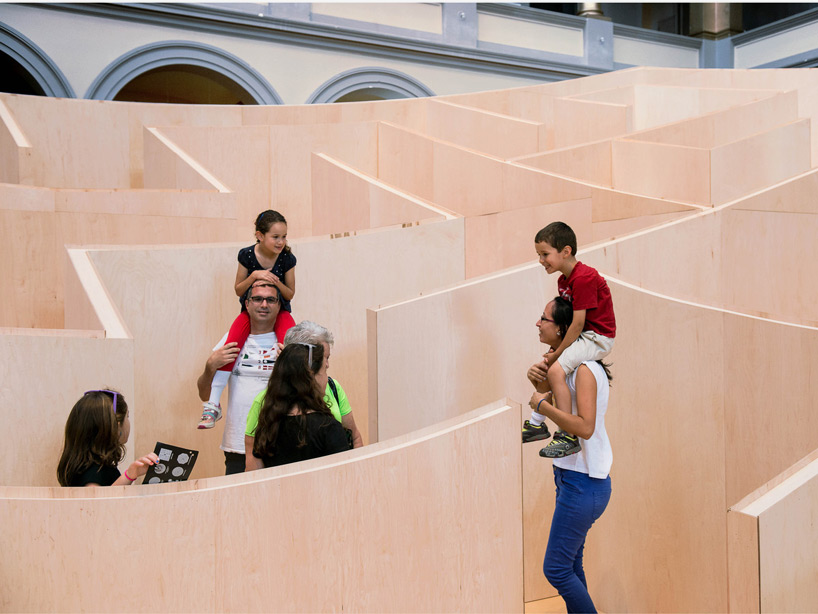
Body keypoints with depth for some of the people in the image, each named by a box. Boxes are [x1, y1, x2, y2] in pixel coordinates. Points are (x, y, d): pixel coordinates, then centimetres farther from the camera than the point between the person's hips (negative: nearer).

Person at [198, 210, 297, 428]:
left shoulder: (287, 258, -9)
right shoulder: (247, 255, -10)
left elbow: (290, 294, 0)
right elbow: (238, 290, -3)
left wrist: (277, 283, -22)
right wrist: (254, 276, -22)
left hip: (279, 311, 0)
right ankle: (212, 404, -18)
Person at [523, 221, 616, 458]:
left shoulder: (583, 278, -22)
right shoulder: (564, 279, 9)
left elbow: (577, 323, -23)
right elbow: (566, 319, 10)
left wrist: (557, 354, -15)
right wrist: (553, 350, -1)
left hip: (598, 337, -11)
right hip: (584, 335, 11)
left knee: (556, 370, -24)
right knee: (542, 367, 15)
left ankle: (568, 437, -22)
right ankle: (537, 423, 29)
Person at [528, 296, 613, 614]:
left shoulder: (585, 370, -19)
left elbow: (584, 427, -29)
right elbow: (558, 409, 16)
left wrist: (542, 404, -21)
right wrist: (541, 384, -3)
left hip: (583, 483, -10)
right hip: (572, 477, 10)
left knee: (556, 569, -5)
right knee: (570, 564, 16)